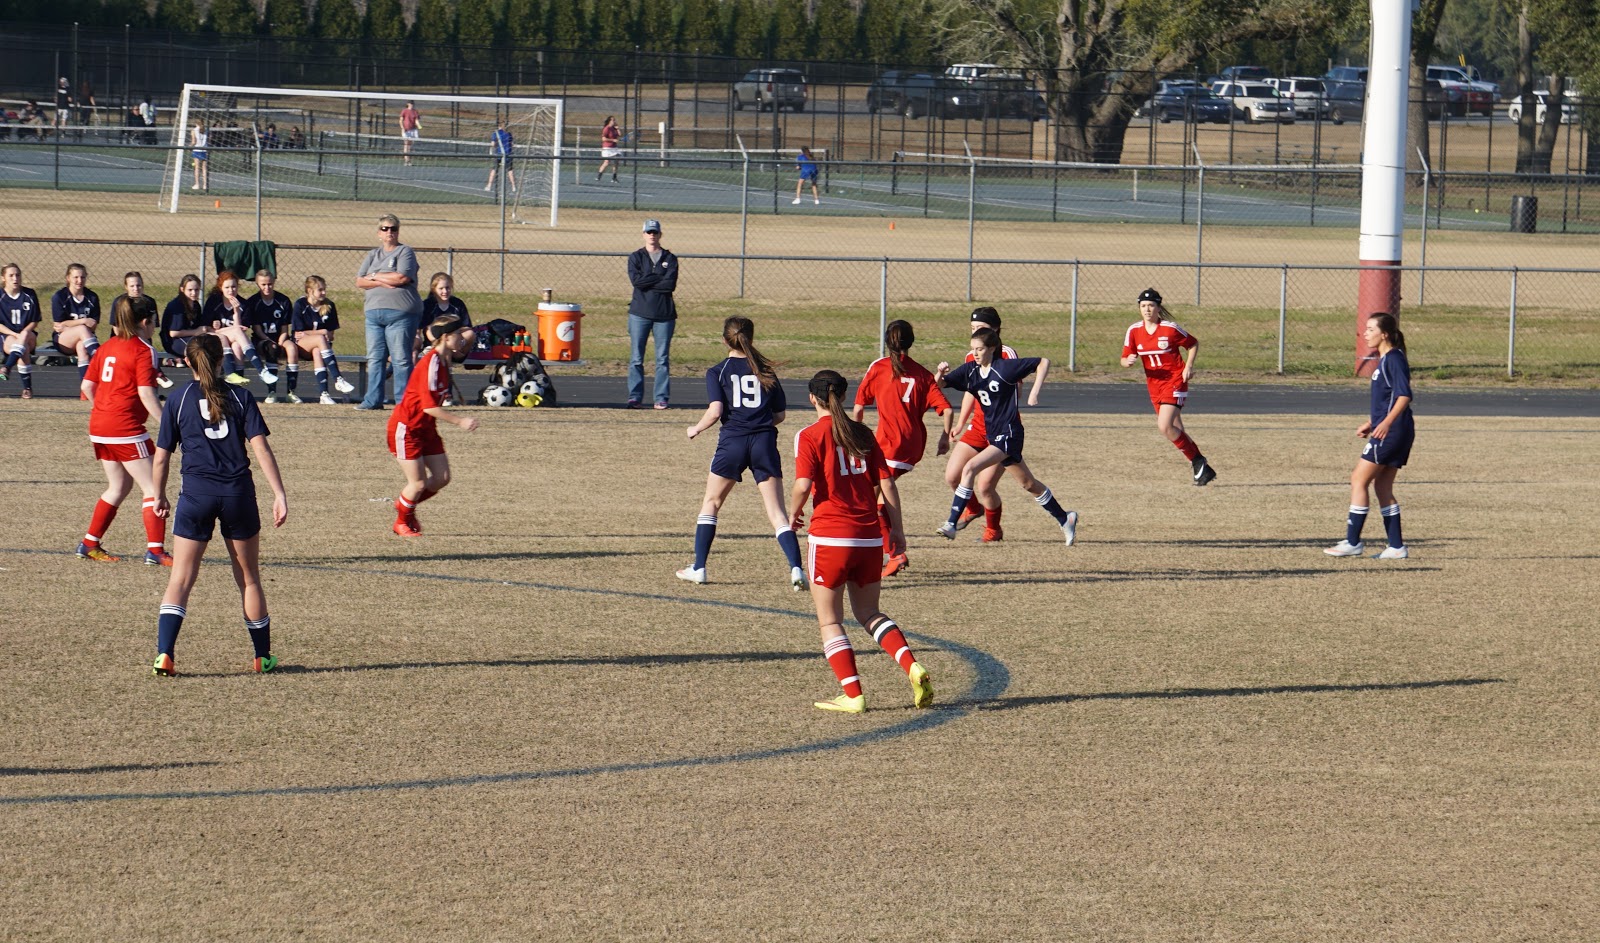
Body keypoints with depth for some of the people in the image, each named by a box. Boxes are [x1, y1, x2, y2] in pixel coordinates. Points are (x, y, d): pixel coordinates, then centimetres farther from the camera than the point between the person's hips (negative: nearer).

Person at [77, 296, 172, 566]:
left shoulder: (106, 347, 12)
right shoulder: (143, 350, -10)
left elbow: (87, 386, 13)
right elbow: (145, 392, -19)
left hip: (99, 426, 8)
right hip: (126, 428, -8)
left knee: (119, 486, 21)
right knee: (152, 487, -2)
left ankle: (89, 544, 22)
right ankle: (155, 550, -9)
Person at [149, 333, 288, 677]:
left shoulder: (177, 402, 2)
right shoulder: (241, 398, 3)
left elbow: (162, 458, 5)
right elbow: (261, 448, -6)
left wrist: (159, 497, 20)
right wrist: (279, 494, -6)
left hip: (196, 493, -1)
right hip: (238, 492, 1)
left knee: (180, 580, 0)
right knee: (249, 579, 14)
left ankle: (164, 655, -16)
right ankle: (263, 657, 21)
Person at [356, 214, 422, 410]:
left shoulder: (405, 252, 3)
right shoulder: (373, 255, 20)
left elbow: (402, 278, -12)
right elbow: (360, 281, 10)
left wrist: (375, 277, 0)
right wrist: (383, 282, -7)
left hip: (400, 313, -6)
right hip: (374, 312, 6)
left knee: (401, 359, -7)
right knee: (374, 358, 5)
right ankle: (373, 400, 9)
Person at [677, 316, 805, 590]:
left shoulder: (717, 372, 3)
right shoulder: (766, 372, 11)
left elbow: (715, 412, -9)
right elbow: (779, 415, 12)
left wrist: (696, 429, 9)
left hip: (732, 442, -2)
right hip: (764, 441, 2)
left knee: (711, 503, 17)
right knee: (777, 512, -1)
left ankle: (698, 568, 17)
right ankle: (796, 569, -17)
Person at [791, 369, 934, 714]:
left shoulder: (810, 436, -6)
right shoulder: (862, 434, 8)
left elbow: (803, 485, -16)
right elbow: (886, 483, 6)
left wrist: (795, 515, 4)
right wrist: (897, 530, 12)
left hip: (830, 536, -5)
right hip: (869, 535, 5)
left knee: (829, 621, 7)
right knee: (869, 612, 19)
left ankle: (852, 695, 0)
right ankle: (913, 668, -2)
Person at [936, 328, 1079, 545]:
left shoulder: (1004, 368, -13)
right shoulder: (970, 370, 4)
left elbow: (1043, 362, -8)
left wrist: (1034, 392, -16)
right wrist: (940, 373, -21)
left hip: (1008, 433, -8)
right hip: (992, 434, 8)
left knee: (970, 468, -21)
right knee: (1028, 483, 17)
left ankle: (952, 524, -20)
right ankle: (1065, 520, 31)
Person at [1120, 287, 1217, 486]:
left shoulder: (1170, 328, -11)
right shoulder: (1134, 331, 0)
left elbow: (1193, 344, 4)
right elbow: (1125, 359, 4)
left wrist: (1189, 366, -10)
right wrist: (1129, 361, -20)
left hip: (1175, 382, -6)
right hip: (1154, 385, 6)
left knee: (1165, 427, -21)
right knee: (1175, 431, 9)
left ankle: (1197, 461, -5)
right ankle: (1202, 468, 22)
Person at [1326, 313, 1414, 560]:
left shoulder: (1394, 359, -13)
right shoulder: (1384, 360, 17)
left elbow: (1404, 395, -23)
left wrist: (1386, 422, -32)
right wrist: (1371, 423, 29)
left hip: (1390, 432, -10)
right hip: (1386, 431, 10)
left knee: (1359, 481, -6)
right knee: (1383, 487, 11)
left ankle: (1352, 542, -4)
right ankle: (1396, 547, 11)